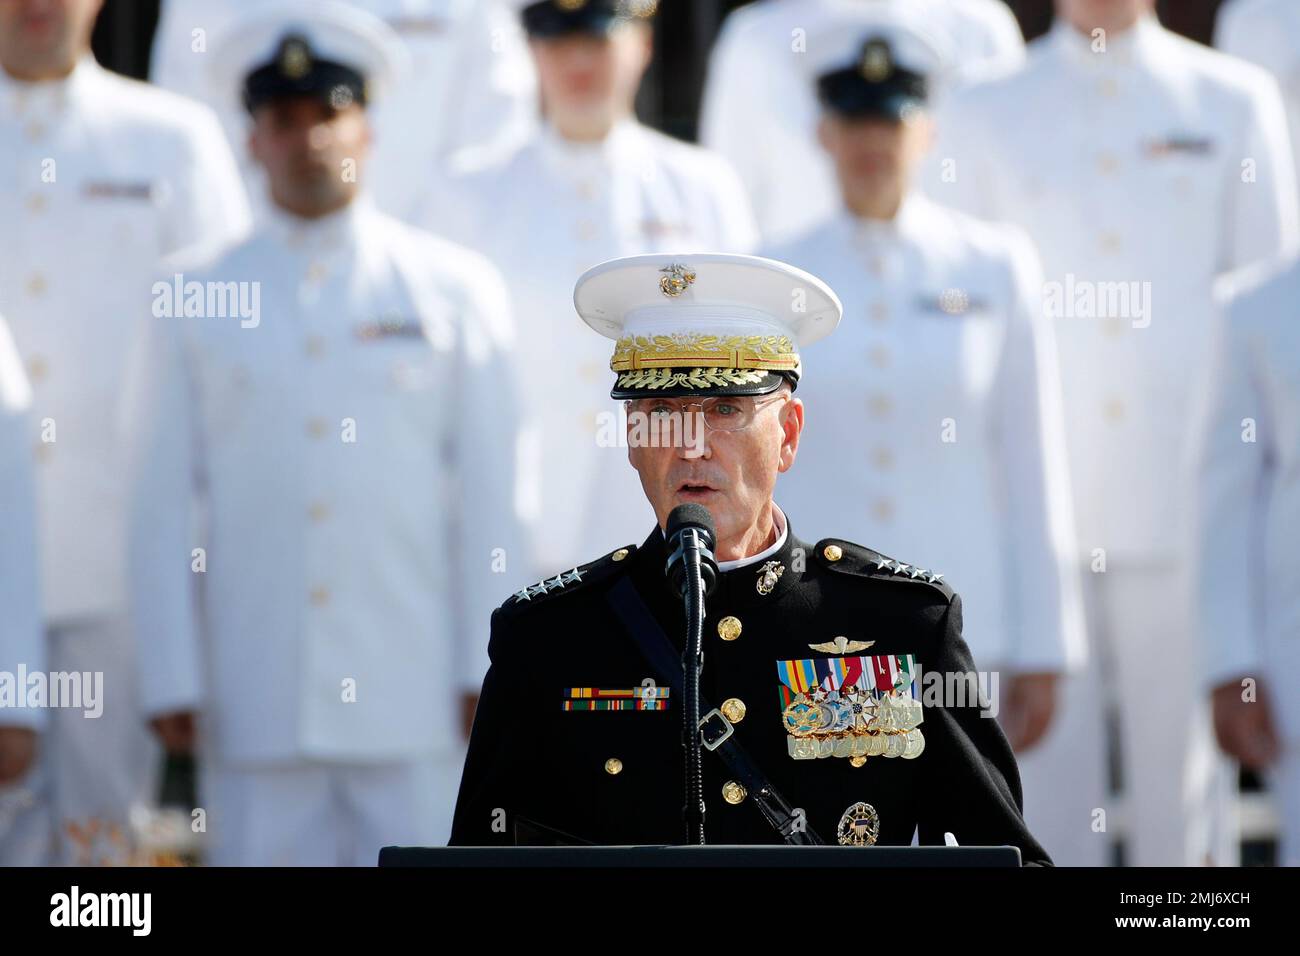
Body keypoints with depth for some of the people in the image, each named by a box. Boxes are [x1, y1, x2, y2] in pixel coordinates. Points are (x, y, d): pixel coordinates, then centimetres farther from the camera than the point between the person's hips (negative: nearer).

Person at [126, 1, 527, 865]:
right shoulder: (194, 305, 9)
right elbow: (164, 508, 7)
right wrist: (172, 685, 1)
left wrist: (488, 668, 0)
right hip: (257, 715, 1)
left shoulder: (456, 290, 9)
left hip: (414, 704, -1)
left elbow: (492, 499, 6)